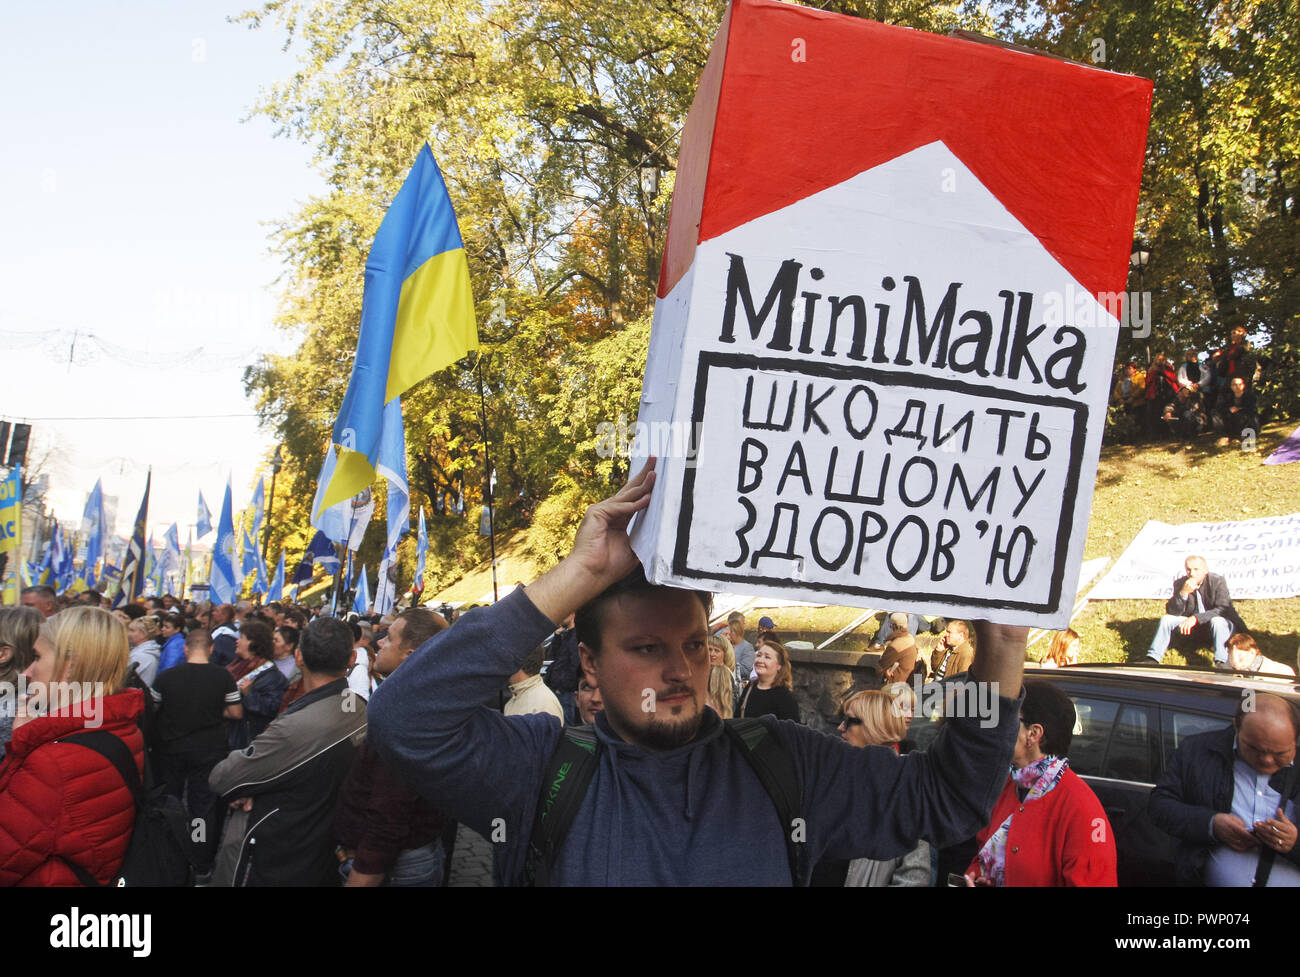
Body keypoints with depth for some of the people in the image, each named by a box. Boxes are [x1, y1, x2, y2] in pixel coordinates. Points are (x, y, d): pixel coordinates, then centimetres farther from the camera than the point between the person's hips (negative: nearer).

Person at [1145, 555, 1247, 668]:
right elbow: (1172, 612, -13)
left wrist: (1196, 618, -37)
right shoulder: (1180, 583, -6)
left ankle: (1222, 663, -44)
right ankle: (1153, 660, -18)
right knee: (1166, 619, -15)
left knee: (1217, 621, -36)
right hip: (1193, 627, 4)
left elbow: (1223, 610, -27)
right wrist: (1183, 593, -29)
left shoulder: (1217, 581, -16)